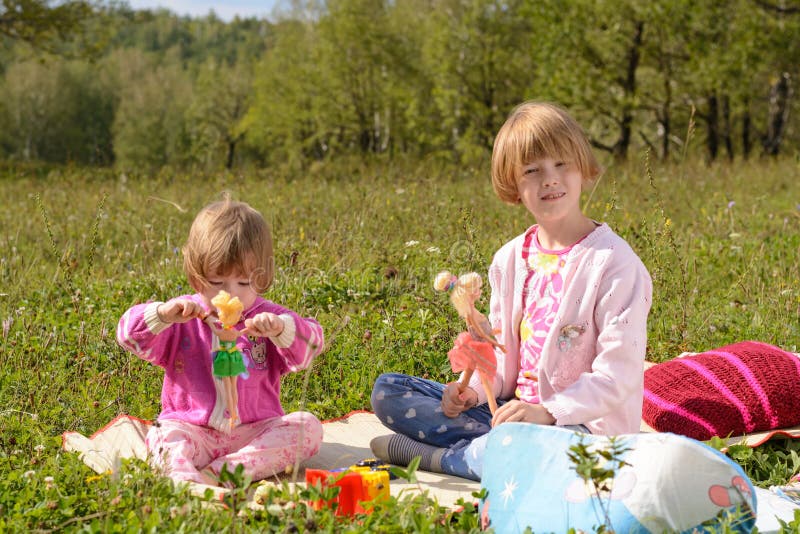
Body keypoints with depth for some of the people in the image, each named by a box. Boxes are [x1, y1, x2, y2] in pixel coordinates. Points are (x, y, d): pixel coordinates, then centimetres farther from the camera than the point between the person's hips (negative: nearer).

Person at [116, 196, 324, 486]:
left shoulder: (266, 318, 4)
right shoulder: (183, 319, 6)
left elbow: (311, 342, -11)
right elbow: (129, 333, -4)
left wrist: (280, 328, -33)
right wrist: (163, 313, -24)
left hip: (254, 433, 1)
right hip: (193, 430, 0)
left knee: (308, 427, -25)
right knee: (163, 434, -30)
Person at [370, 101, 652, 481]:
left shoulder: (613, 262, -11)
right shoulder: (509, 260, 9)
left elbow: (618, 375, -15)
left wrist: (548, 413, -26)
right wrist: (474, 388, -5)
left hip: (583, 422, -7)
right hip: (514, 408, 7)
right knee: (387, 390, 1)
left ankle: (439, 456, -17)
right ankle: (494, 448, -16)